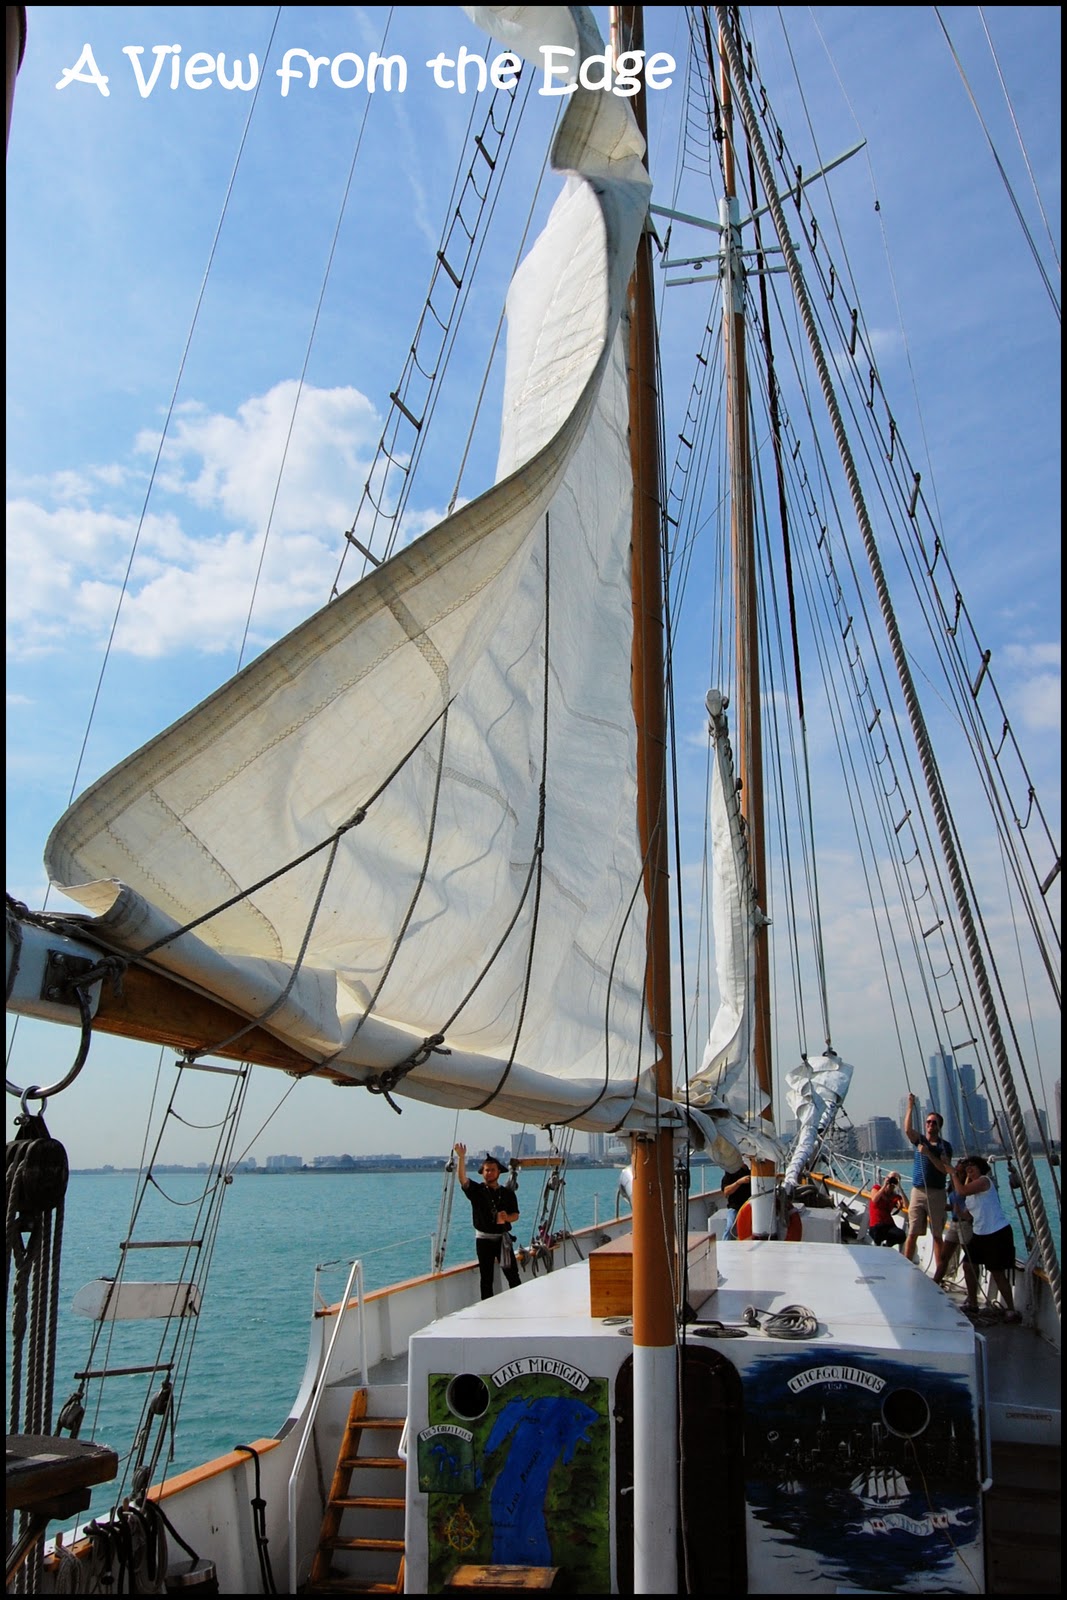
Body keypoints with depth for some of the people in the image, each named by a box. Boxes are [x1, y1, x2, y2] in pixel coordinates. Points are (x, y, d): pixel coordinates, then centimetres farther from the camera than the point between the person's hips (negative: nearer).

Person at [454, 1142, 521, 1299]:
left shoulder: (507, 1192, 4)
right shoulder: (477, 1190, -2)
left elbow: (515, 1215, 8)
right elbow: (462, 1178, -19)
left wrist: (507, 1217, -17)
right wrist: (462, 1157, -35)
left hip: (503, 1238, 1)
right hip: (484, 1238, -1)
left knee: (512, 1275, 1)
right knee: (486, 1278, 4)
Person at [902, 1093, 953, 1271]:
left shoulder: (945, 1146, 3)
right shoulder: (919, 1140, 10)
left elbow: (945, 1169, -10)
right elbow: (908, 1130, -11)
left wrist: (928, 1153, -20)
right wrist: (911, 1107, -21)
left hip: (937, 1193, -2)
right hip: (918, 1191, 2)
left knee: (937, 1235, 1)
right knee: (912, 1233, -1)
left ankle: (939, 1272, 4)